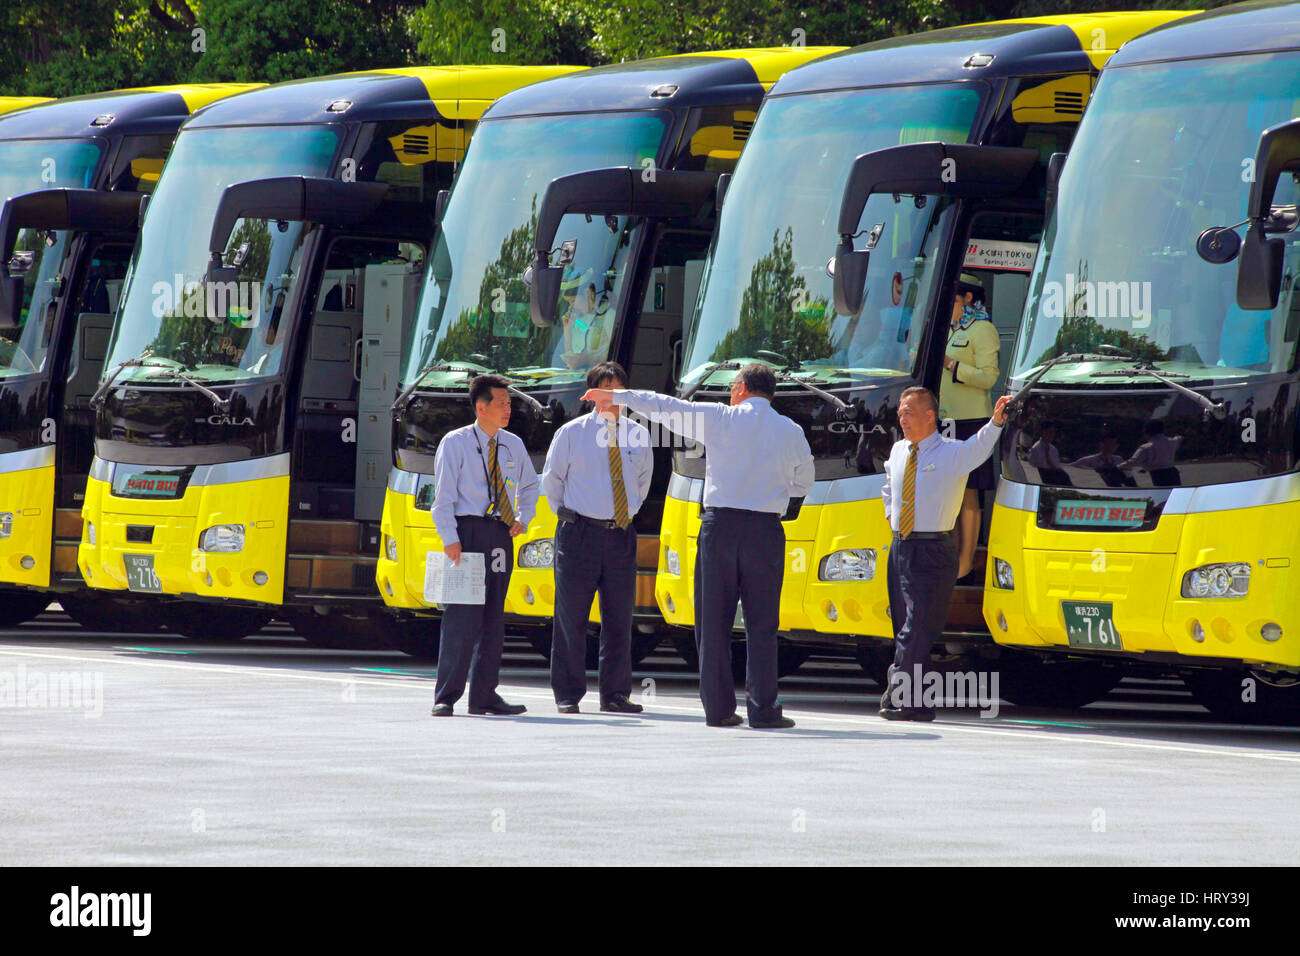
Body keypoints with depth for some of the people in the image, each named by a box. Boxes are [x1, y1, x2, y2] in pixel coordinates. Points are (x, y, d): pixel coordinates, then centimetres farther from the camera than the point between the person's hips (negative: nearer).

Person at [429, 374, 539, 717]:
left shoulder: (513, 445, 12)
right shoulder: (456, 443, -3)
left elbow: (529, 486, 28)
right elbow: (444, 494, -8)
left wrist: (523, 519, 11)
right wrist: (450, 539, -18)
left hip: (500, 534, 6)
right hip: (467, 530, -6)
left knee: (493, 618, 7)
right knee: (462, 616, -11)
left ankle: (484, 695, 13)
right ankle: (446, 697, -8)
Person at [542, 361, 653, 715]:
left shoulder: (638, 435, 7)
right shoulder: (571, 433, -1)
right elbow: (551, 478, 10)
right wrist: (566, 515, 10)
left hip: (621, 535, 3)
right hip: (579, 534, -3)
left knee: (619, 619, 4)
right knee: (571, 618, -1)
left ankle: (615, 694, 11)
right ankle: (568, 695, 5)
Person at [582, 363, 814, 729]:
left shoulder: (720, 418, 1)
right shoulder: (791, 432, 5)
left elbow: (663, 406, 7)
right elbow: (803, 484, 19)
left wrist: (615, 396, 17)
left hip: (720, 524, 0)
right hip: (766, 530, 0)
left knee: (713, 622, 6)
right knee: (761, 625, 2)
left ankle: (718, 708, 6)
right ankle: (762, 709, -2)